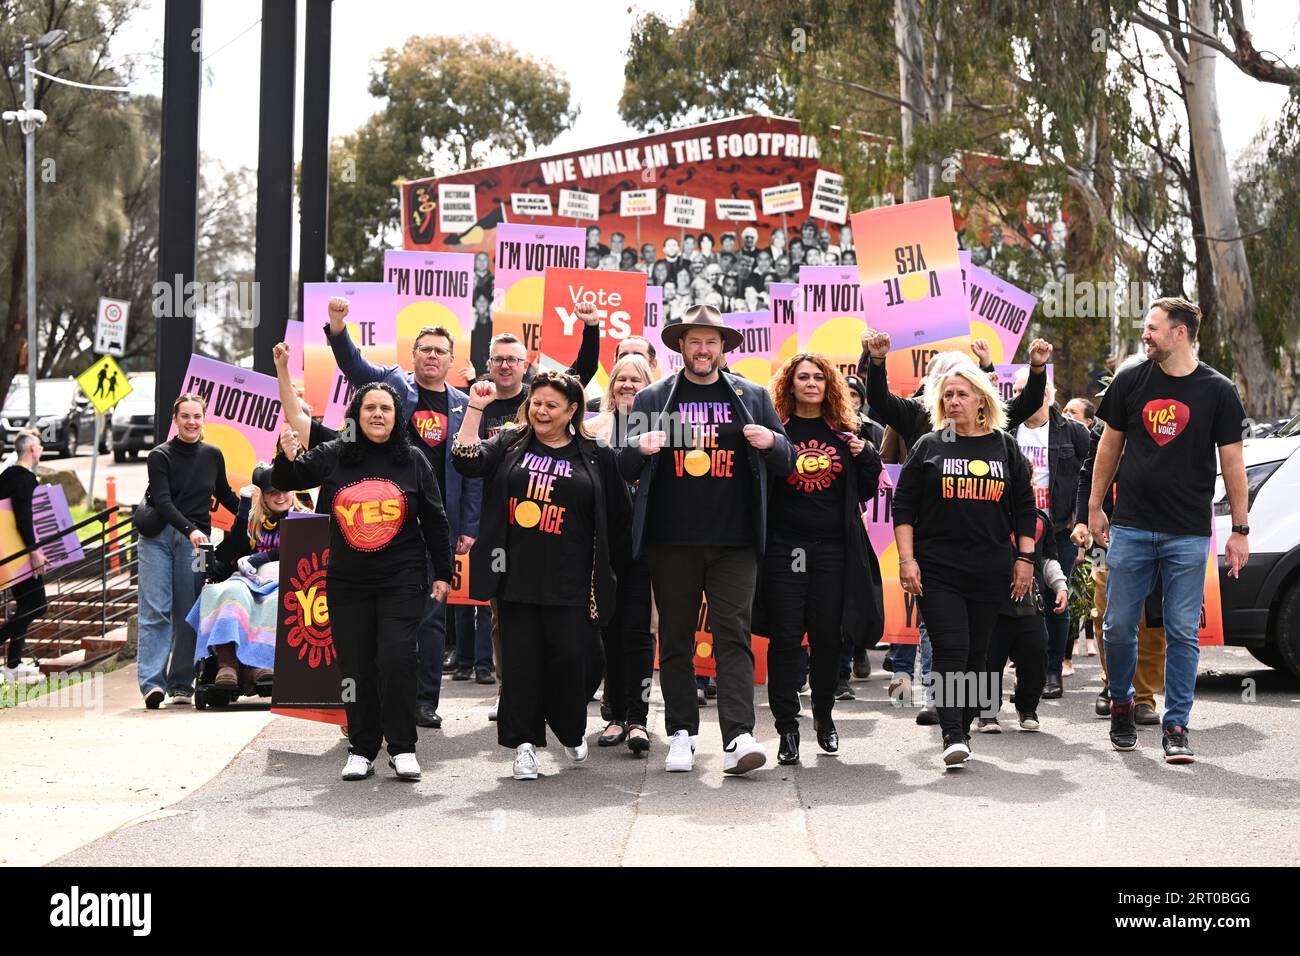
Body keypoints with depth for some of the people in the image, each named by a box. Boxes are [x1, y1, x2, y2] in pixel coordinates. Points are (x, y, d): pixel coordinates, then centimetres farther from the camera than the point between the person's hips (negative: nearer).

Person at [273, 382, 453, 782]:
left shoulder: (413, 461, 3)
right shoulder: (332, 456, 3)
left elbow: (434, 521, 7)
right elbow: (286, 481, 5)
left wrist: (442, 574, 6)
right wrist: (287, 458, -18)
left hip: (402, 583, -2)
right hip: (347, 583, 2)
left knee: (397, 659, -11)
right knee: (356, 666, 5)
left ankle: (402, 747, 1)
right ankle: (362, 749, 15)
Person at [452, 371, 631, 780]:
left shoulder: (596, 456, 6)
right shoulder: (509, 445, 10)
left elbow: (616, 520, 9)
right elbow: (466, 461, -6)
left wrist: (605, 575, 8)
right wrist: (475, 409, -10)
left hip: (570, 582, -1)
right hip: (517, 577, 1)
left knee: (569, 660, -2)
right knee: (520, 660, 1)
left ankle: (572, 732, 23)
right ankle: (524, 743, 9)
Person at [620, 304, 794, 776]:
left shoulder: (753, 397, 12)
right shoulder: (652, 399, 10)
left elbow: (786, 465, 13)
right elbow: (625, 468, 10)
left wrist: (772, 442, -10)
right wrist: (640, 448, -13)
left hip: (734, 542, -1)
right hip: (671, 542, 1)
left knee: (733, 636, -8)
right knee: (675, 639, 6)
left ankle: (738, 737, -13)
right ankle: (681, 733, 14)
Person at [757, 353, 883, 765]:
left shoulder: (844, 430, 11)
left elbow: (866, 491, 15)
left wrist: (866, 456, -1)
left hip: (834, 548, 2)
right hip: (784, 546, -2)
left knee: (828, 636, 7)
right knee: (785, 637, -3)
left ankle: (824, 716, 25)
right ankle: (787, 728, 2)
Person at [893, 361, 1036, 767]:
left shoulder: (1005, 447, 10)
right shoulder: (929, 446, 5)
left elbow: (1024, 509, 14)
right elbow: (903, 506, 3)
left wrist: (1024, 559, 7)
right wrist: (906, 559, -5)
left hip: (990, 570, 2)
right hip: (937, 569, -2)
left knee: (977, 652, 7)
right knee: (950, 649, -12)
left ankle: (963, 729, 18)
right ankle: (953, 736, -15)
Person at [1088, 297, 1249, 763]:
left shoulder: (1218, 391, 0)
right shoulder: (1130, 382, 5)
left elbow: (1232, 462, 2)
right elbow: (1109, 446, 13)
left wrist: (1240, 530, 1)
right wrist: (1095, 507, 11)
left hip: (1188, 534, -2)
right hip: (1131, 528, 2)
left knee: (1183, 633, 0)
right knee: (1119, 627, 3)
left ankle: (1176, 728, 8)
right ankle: (1121, 706, 25)